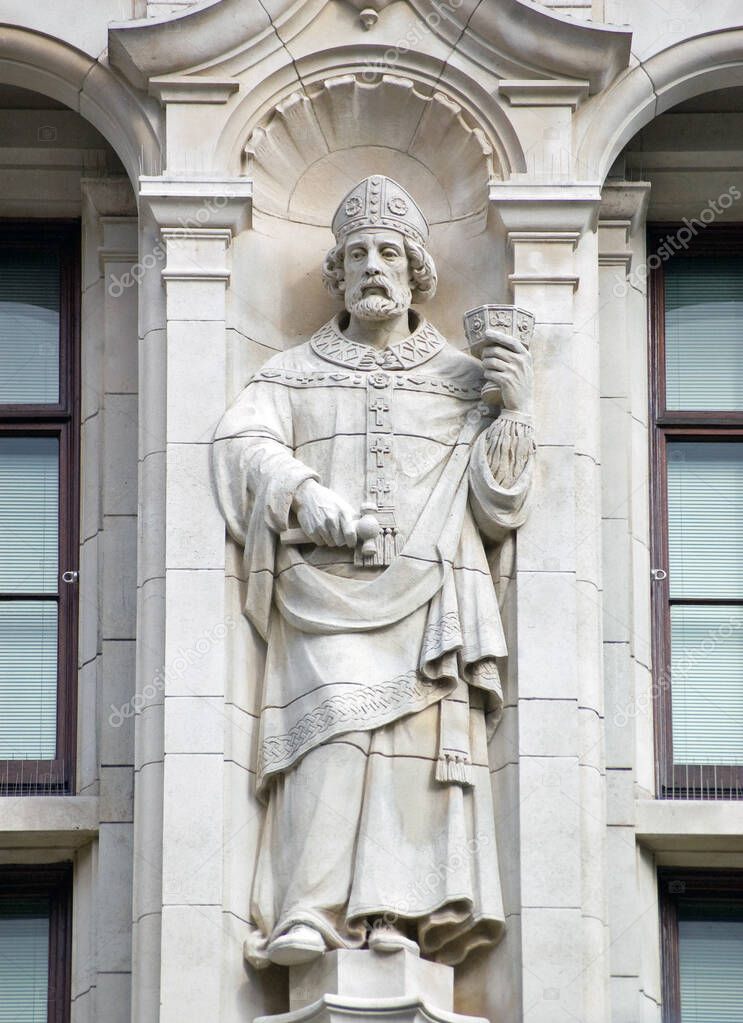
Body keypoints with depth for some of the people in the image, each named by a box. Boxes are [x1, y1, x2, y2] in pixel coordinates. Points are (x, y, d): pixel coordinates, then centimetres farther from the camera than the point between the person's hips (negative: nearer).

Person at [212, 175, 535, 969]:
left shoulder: (461, 380, 20)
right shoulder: (296, 374, 20)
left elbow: (498, 507, 13)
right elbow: (243, 441, 1)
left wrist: (513, 411, -2)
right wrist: (312, 499, -16)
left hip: (429, 595, 1)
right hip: (325, 589, -1)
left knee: (421, 739, -17)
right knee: (336, 722, -22)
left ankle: (394, 917, -23)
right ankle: (308, 919, -31)